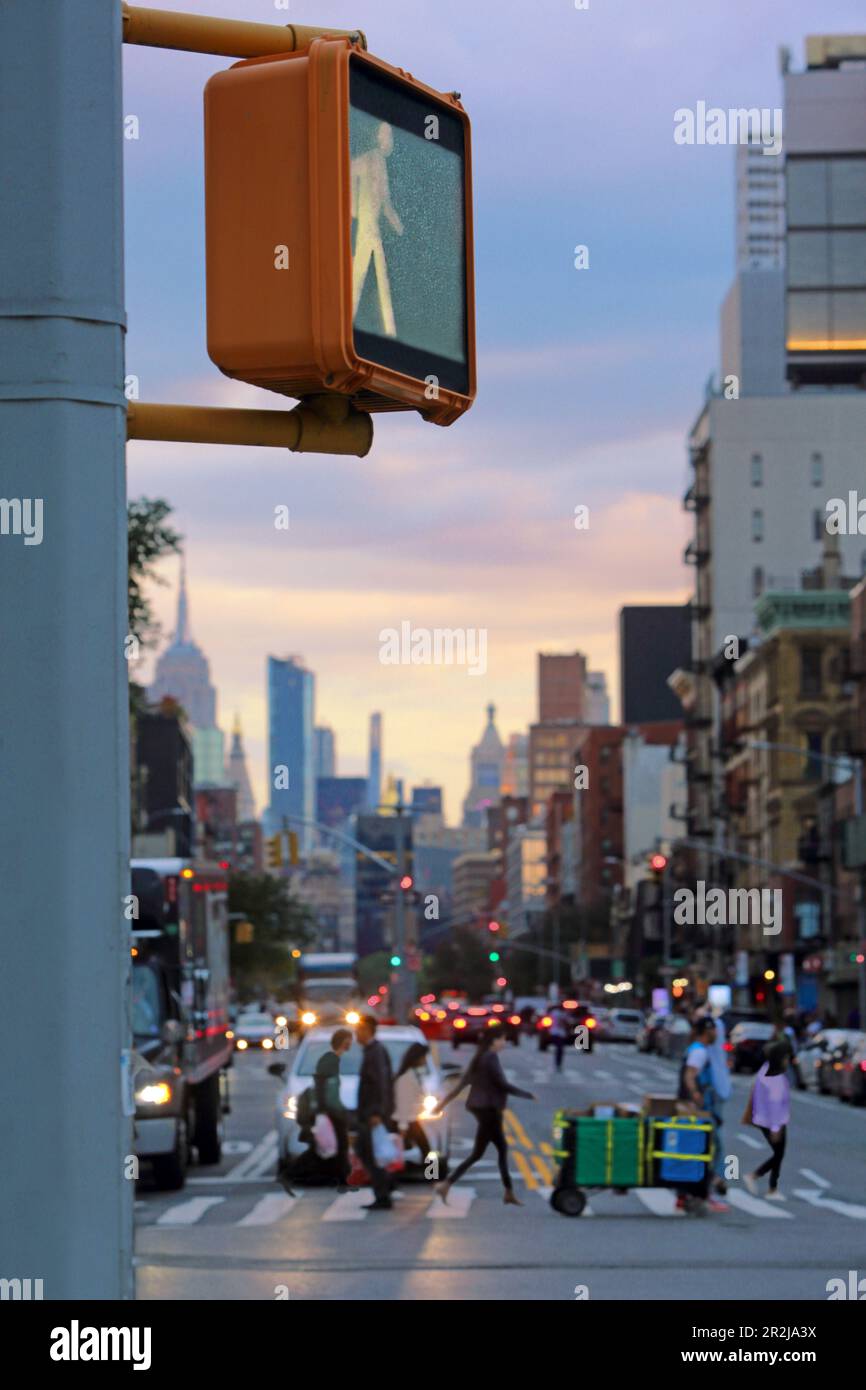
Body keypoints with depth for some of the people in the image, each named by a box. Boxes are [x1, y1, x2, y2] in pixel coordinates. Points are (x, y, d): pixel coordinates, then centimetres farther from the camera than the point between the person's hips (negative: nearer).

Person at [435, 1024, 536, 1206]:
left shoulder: (479, 1058, 12)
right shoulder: (491, 1058, -15)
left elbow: (463, 1082, 14)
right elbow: (503, 1085, -18)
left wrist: (445, 1102, 16)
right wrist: (526, 1095, -7)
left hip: (480, 1108, 10)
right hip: (489, 1109, -10)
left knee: (502, 1148, 13)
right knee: (478, 1152, -6)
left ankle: (509, 1193, 15)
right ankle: (446, 1185, -10)